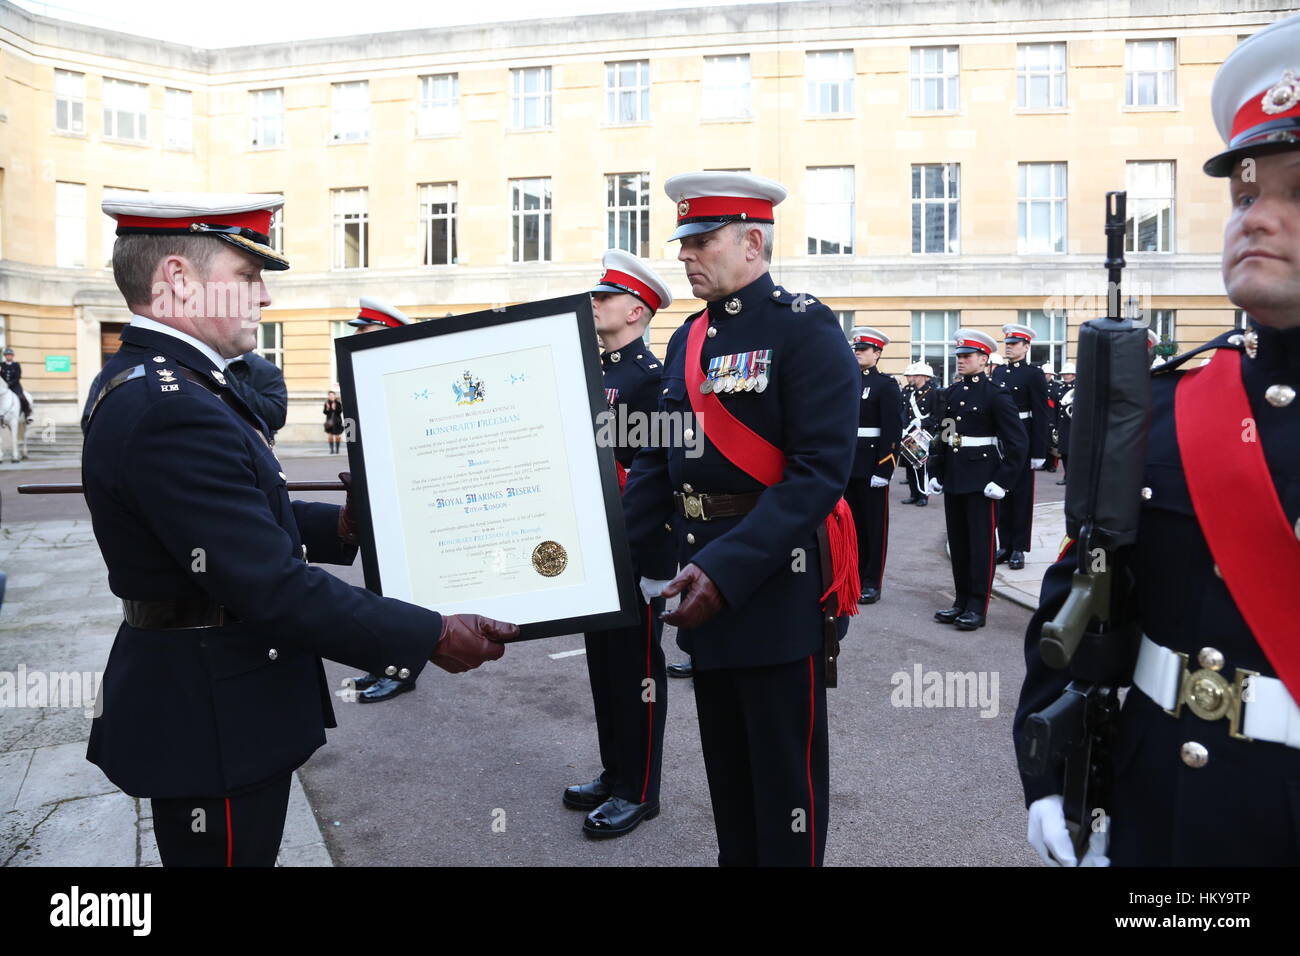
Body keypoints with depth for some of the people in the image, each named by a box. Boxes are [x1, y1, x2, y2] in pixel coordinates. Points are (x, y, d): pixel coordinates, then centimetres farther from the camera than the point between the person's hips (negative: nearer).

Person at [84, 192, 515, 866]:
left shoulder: (145, 381, 6)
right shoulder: (169, 409, -28)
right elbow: (273, 590, -31)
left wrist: (342, 524, 0)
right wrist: (432, 638, -25)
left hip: (192, 690, 10)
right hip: (214, 719, -10)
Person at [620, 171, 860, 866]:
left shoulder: (806, 330, -11)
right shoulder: (687, 341, 11)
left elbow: (821, 470, -20)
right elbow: (657, 462, 10)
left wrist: (728, 569, -28)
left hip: (778, 583, -7)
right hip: (702, 576, 7)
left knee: (783, 771, 8)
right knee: (725, 767, 20)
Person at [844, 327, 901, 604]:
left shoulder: (887, 385, -5)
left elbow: (892, 431, -11)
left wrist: (883, 469, -17)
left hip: (872, 464, -5)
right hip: (845, 464, 5)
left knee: (874, 524, 3)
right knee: (850, 521, 10)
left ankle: (871, 583, 10)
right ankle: (852, 577, 21)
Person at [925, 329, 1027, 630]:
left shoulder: (996, 395, -8)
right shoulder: (951, 393, 11)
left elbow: (1018, 442, -11)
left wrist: (1002, 481, -14)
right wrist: (935, 472, 11)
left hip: (981, 480, -6)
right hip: (953, 478, 6)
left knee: (981, 543, 1)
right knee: (957, 543, 12)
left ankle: (978, 607, 8)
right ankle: (962, 600, 22)